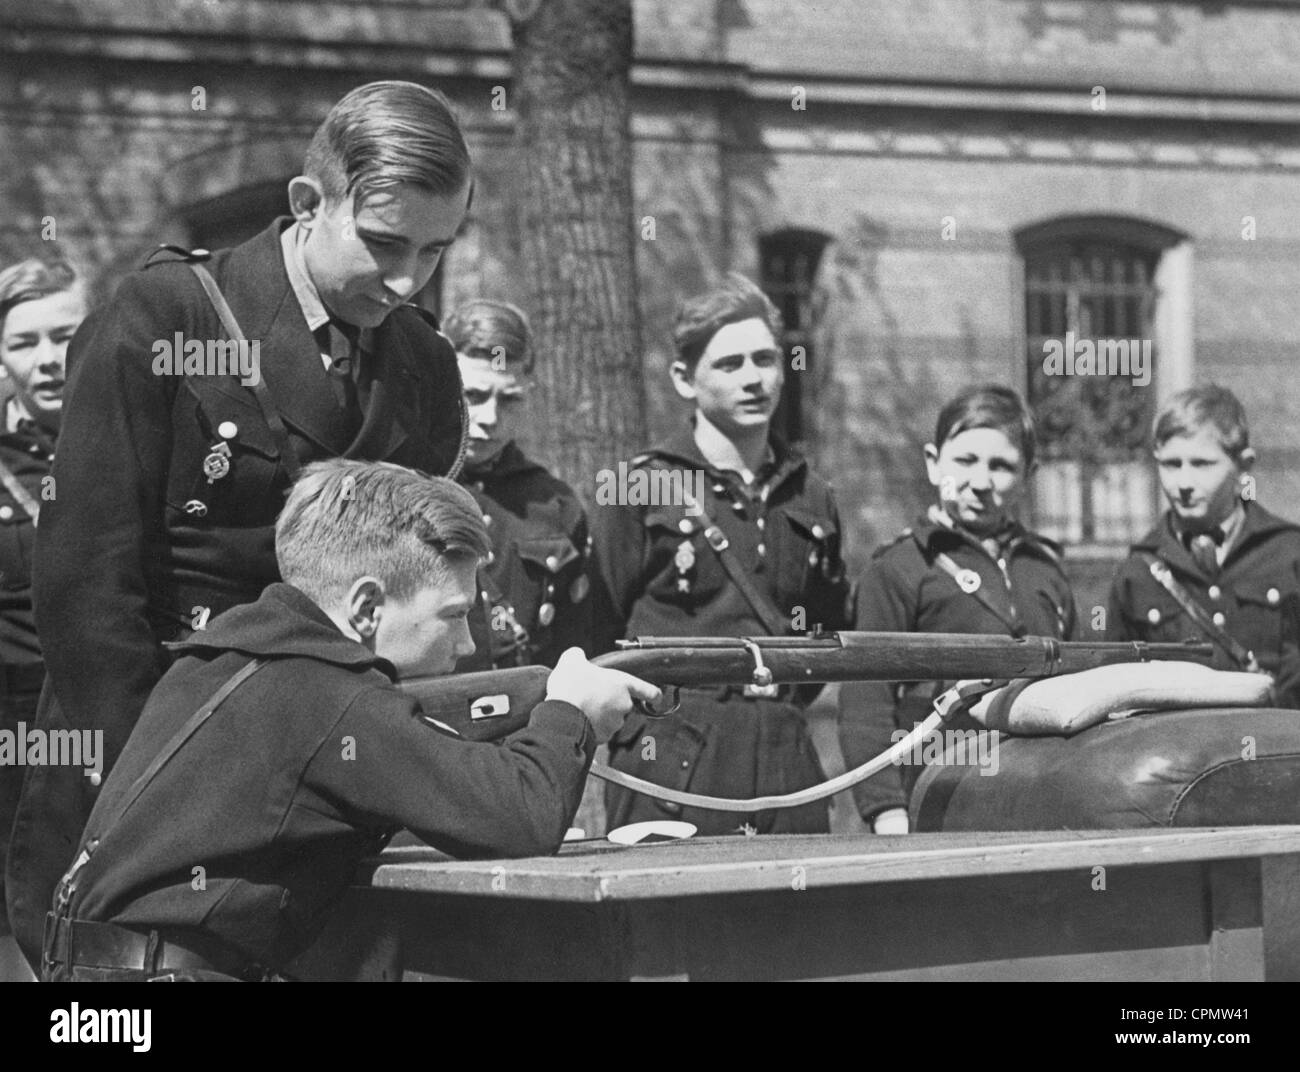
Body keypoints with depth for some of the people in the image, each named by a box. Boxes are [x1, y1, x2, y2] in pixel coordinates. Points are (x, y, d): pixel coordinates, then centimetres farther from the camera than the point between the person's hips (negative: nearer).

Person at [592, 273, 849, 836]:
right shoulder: (636, 490, 0)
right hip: (674, 769, -4)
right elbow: (601, 636, 0)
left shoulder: (811, 498, 15)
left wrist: (780, 704, 14)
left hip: (787, 764, 4)